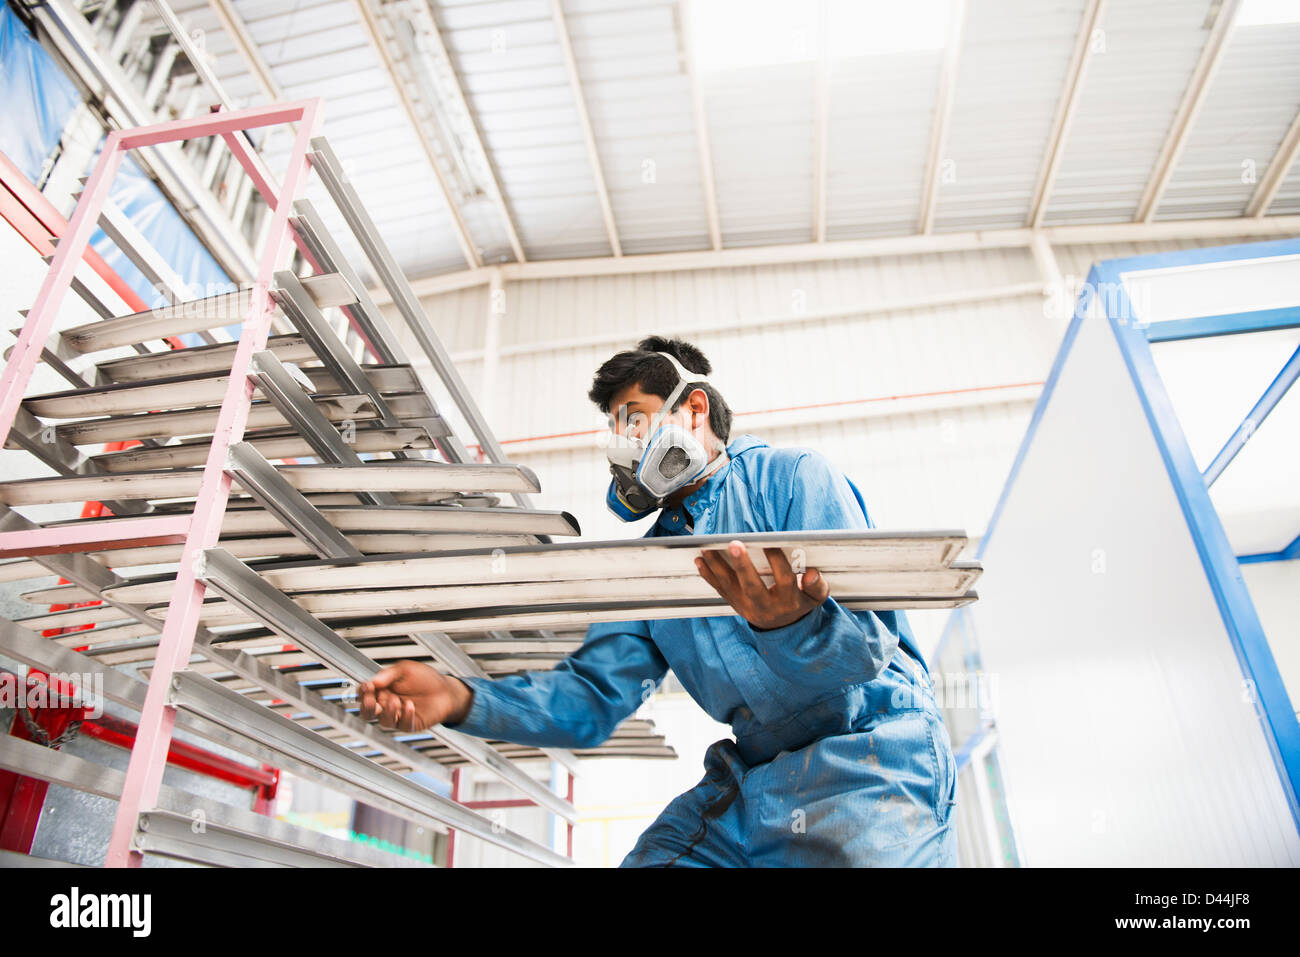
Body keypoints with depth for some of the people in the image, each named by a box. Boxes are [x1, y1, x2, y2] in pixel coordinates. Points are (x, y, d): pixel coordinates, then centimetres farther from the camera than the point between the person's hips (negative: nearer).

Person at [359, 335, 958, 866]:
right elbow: (596, 694, 5)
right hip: (749, 783, 5)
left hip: (869, 758, -5)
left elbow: (867, 647, -15)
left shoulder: (793, 477, -4)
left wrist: (792, 624, -38)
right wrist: (464, 699, -11)